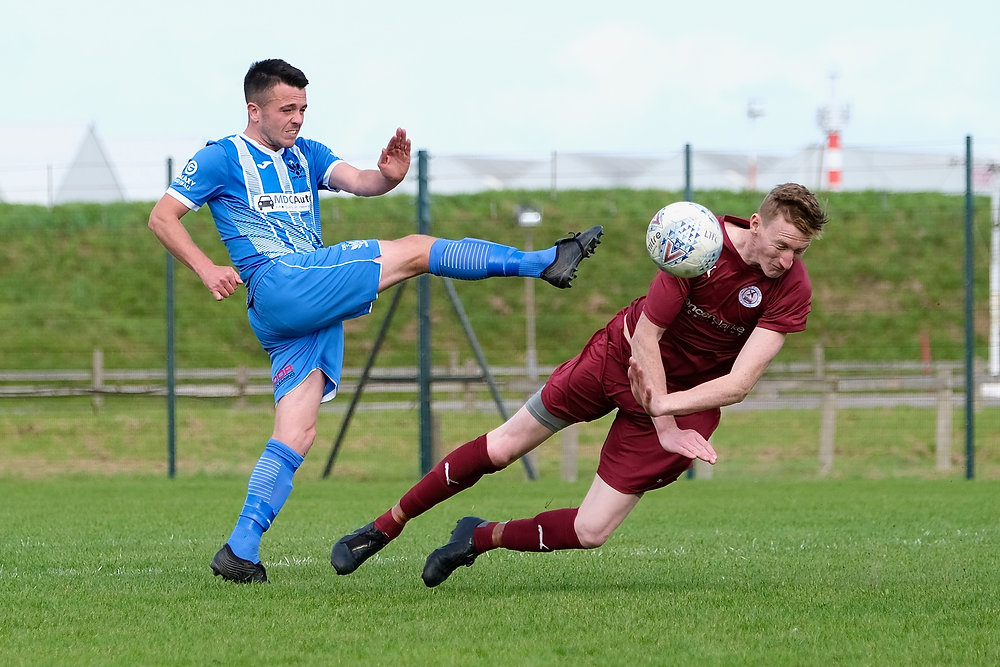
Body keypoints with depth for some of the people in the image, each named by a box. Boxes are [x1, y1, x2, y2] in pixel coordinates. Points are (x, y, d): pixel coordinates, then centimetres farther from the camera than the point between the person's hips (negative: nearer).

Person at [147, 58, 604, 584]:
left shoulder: (306, 155, 21)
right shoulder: (222, 158, 4)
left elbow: (356, 182, 5)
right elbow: (162, 217, -1)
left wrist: (387, 177, -20)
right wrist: (206, 269, -16)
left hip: (314, 310, 7)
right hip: (277, 285, -7)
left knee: (297, 433, -2)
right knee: (415, 251, -9)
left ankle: (240, 551, -4)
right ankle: (541, 261, -3)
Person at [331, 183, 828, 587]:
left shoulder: (791, 288, -23)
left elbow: (738, 385, -26)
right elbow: (646, 332, -20)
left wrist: (662, 406, -38)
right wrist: (665, 427, -26)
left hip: (689, 396, 0)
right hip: (620, 352, 0)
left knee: (590, 532, -5)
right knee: (500, 447, 5)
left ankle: (479, 537, 21)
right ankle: (384, 528, 22)